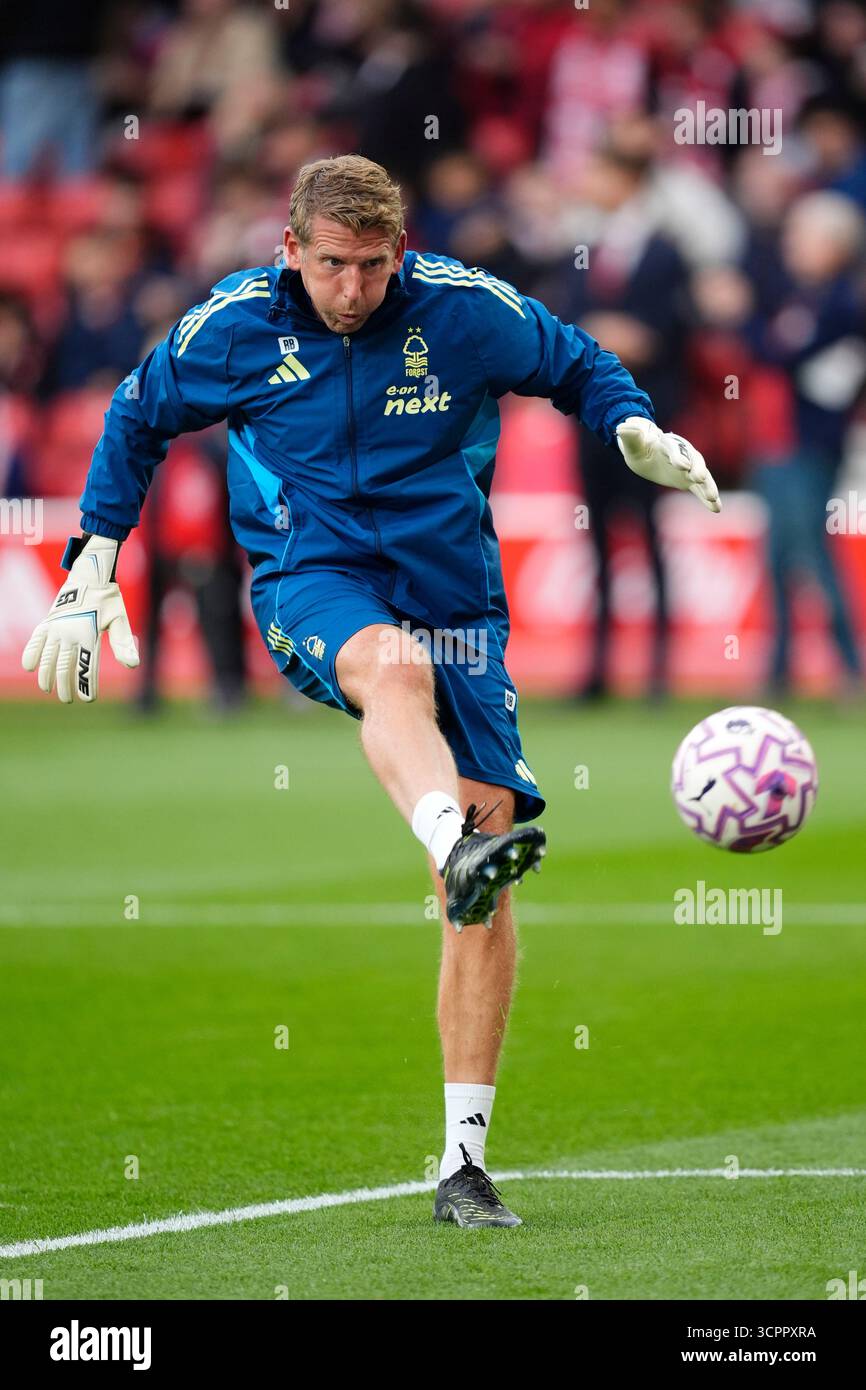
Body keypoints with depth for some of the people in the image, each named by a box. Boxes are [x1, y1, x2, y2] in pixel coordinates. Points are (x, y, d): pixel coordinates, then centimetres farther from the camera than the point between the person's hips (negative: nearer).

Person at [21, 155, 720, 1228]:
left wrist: (635, 431, -6)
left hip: (453, 593, 2)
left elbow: (576, 365, 15)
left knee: (489, 833, -11)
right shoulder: (233, 326, -2)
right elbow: (136, 417, 15)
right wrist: (93, 566, 12)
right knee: (393, 666, -39)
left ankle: (464, 1157, -5)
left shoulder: (470, 311, -3)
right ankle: (453, 851, -70)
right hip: (311, 583, -1)